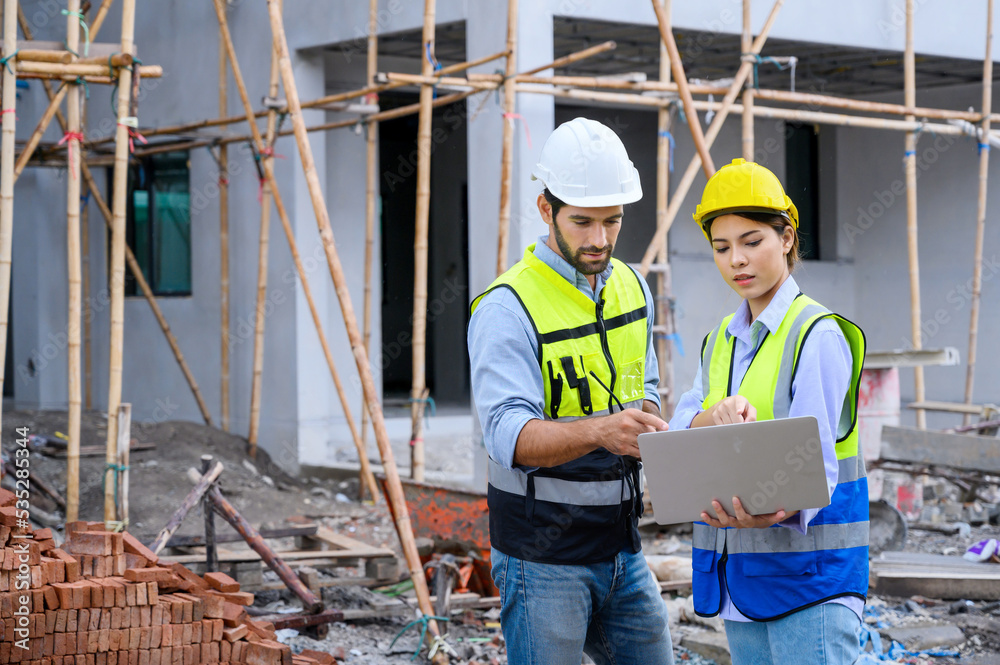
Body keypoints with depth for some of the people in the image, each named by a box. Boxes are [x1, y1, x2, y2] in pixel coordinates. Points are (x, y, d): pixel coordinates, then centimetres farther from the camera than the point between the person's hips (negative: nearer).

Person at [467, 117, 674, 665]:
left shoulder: (631, 288, 8)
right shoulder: (507, 308, -15)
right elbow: (509, 435, -27)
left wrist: (647, 423, 0)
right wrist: (600, 431, -44)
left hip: (622, 548, 7)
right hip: (543, 558, -7)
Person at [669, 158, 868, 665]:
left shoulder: (818, 334, -8)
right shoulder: (720, 341, 15)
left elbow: (816, 462, -16)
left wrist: (775, 511, -37)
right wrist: (718, 415, -20)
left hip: (808, 567, -7)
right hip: (739, 569, 7)